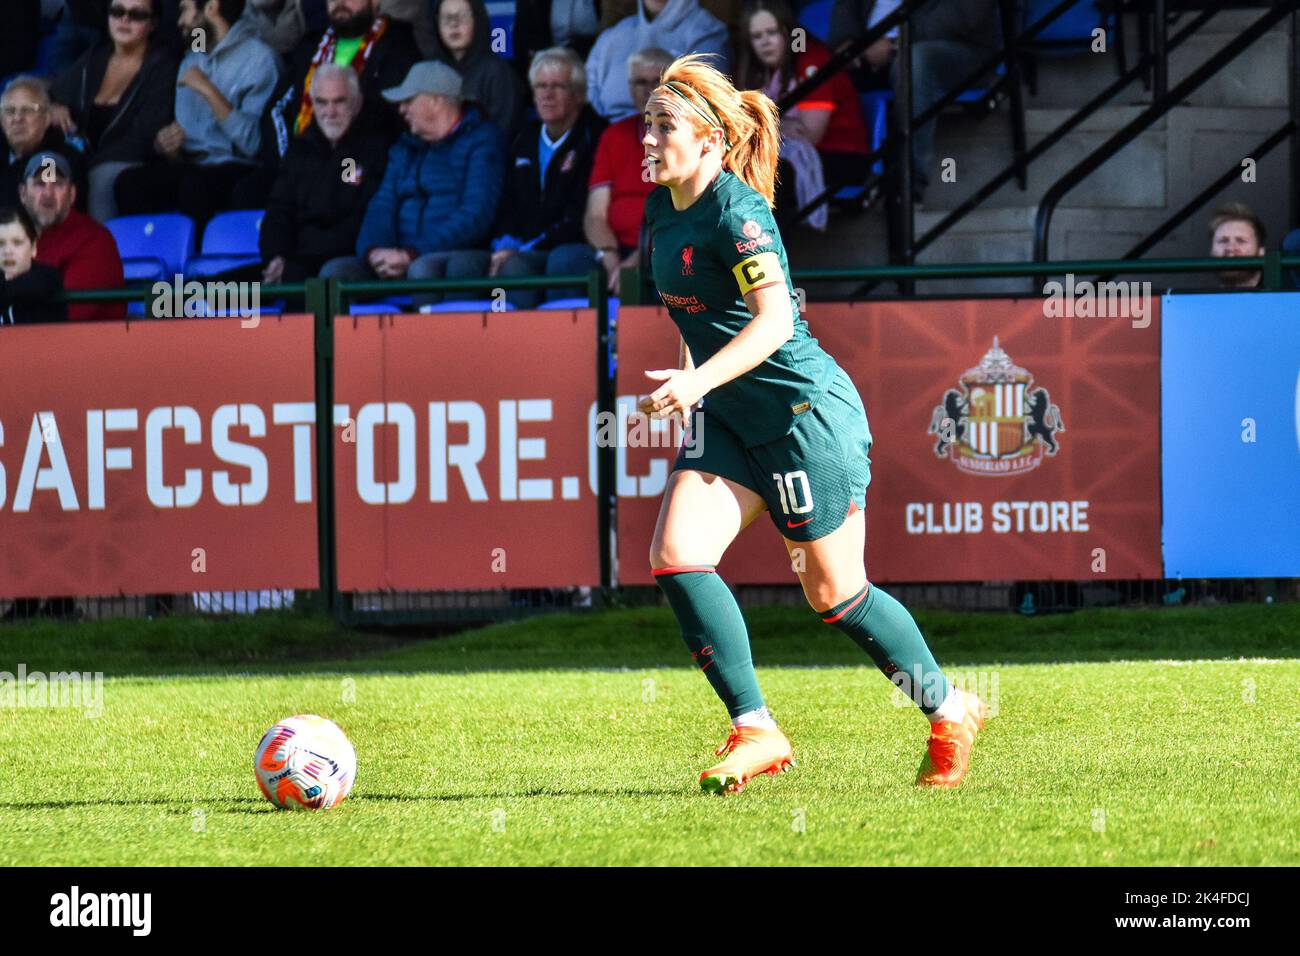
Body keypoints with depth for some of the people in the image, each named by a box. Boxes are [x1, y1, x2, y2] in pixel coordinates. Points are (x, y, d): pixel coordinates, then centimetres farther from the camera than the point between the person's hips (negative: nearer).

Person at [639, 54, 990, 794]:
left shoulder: (736, 213, -20)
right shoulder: (662, 213, 7)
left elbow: (774, 321, -31)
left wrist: (700, 380, -41)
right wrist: (692, 381, 23)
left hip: (805, 412, -8)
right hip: (730, 421, 8)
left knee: (835, 593, 0)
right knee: (676, 554, -11)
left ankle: (950, 712, 21)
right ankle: (755, 732, -7)